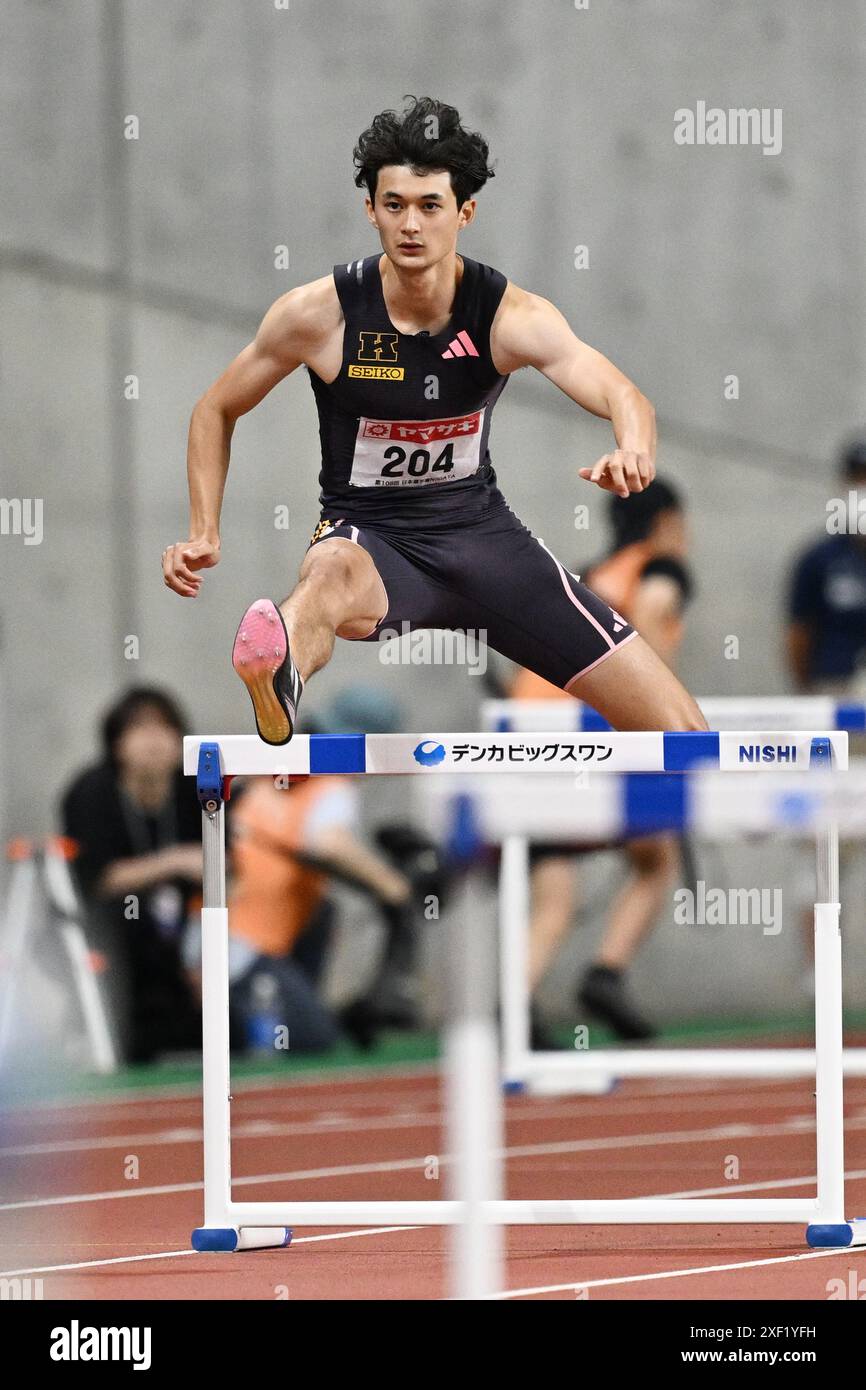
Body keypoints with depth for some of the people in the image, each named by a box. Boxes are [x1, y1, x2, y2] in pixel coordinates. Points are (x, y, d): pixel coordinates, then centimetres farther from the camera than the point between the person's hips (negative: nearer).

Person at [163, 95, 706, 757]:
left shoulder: (511, 316, -13)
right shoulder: (320, 313, -12)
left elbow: (623, 396, -29)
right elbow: (216, 411, 4)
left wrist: (634, 449, -53)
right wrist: (204, 534, -8)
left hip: (480, 528, 3)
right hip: (369, 533, -3)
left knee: (680, 729, -4)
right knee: (333, 575, -46)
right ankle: (279, 676, -79)